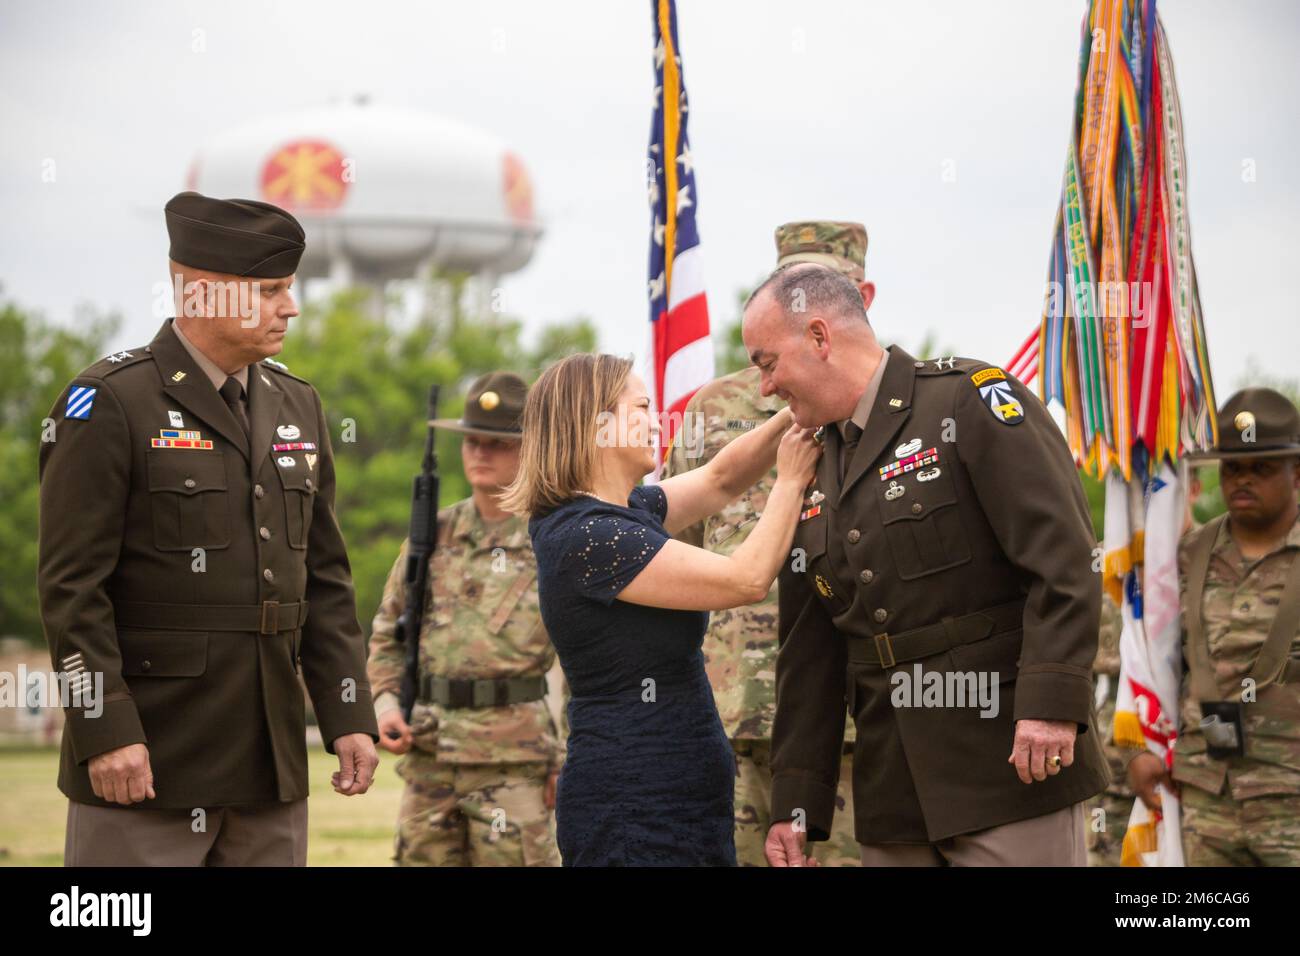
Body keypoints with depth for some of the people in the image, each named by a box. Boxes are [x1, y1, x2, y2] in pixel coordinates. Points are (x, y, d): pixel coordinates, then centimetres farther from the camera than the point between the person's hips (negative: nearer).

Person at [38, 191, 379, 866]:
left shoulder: (297, 406, 13)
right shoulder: (109, 404, -8)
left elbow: (325, 581, 15)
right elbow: (72, 587, -12)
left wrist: (349, 715, 8)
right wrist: (106, 731, -18)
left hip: (271, 761, 6)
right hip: (145, 759, -6)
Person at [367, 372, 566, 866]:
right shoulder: (434, 534, 13)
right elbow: (387, 634, 21)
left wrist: (573, 759, -4)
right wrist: (385, 703, 4)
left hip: (514, 754, -4)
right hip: (429, 751, 5)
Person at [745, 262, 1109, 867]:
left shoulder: (971, 401, -6)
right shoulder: (816, 478, 16)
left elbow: (1061, 556, -15)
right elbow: (808, 654, 16)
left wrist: (1052, 702, -23)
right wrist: (795, 802, 11)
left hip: (1008, 767, -7)